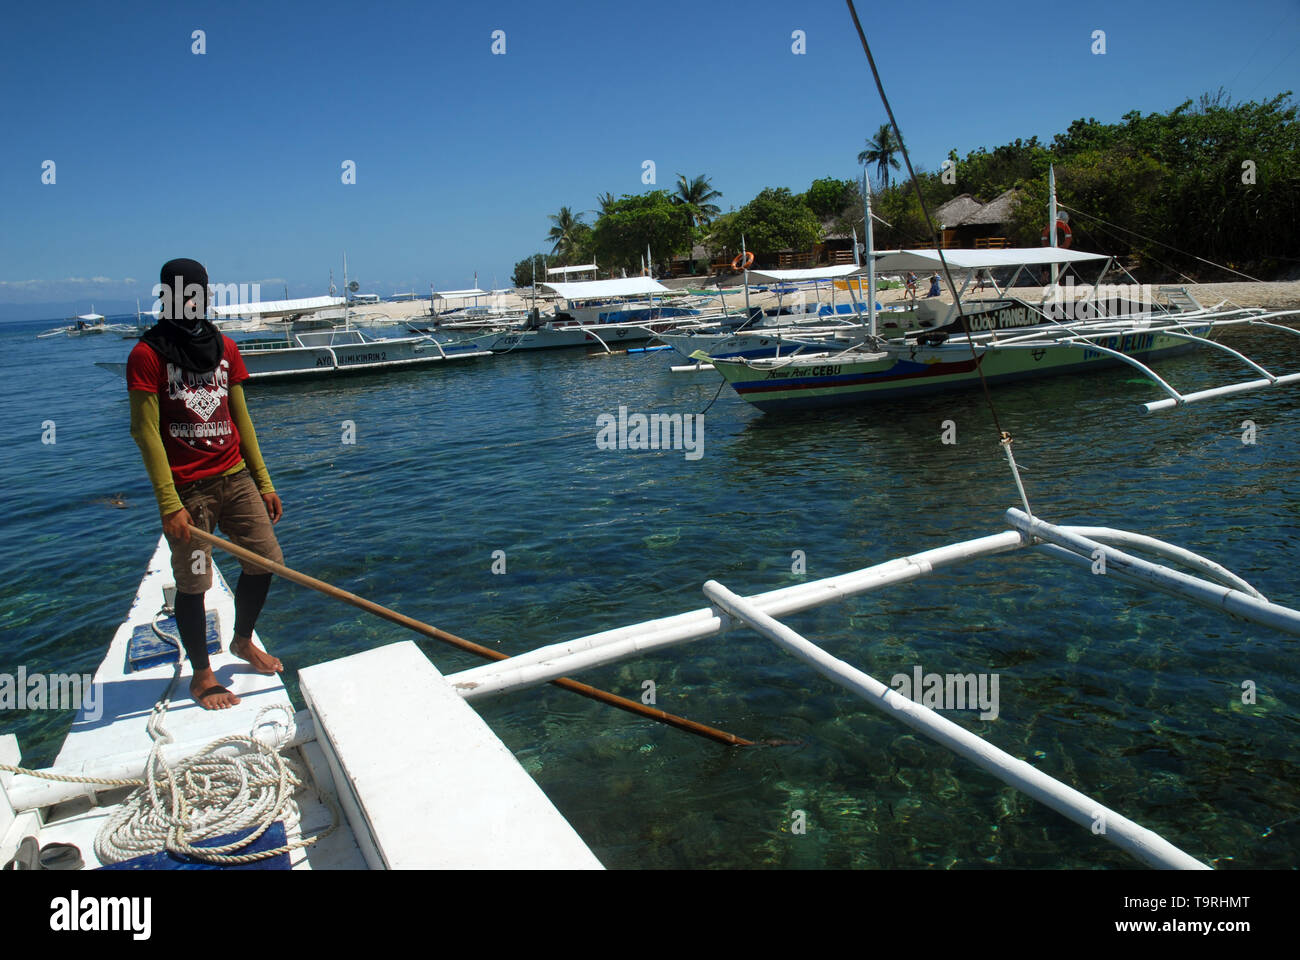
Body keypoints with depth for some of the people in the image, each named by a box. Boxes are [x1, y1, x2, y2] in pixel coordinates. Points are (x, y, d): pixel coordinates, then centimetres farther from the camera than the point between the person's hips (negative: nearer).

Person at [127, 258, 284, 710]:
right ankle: (202, 675, 20)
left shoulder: (224, 347, 10)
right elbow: (145, 430, -11)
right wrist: (169, 505, -16)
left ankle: (243, 641, 32)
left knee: (265, 559, 7)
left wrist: (263, 482, 10)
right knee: (192, 582, 2)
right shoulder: (147, 354, -7)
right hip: (186, 488, -5)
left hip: (235, 476, 5)